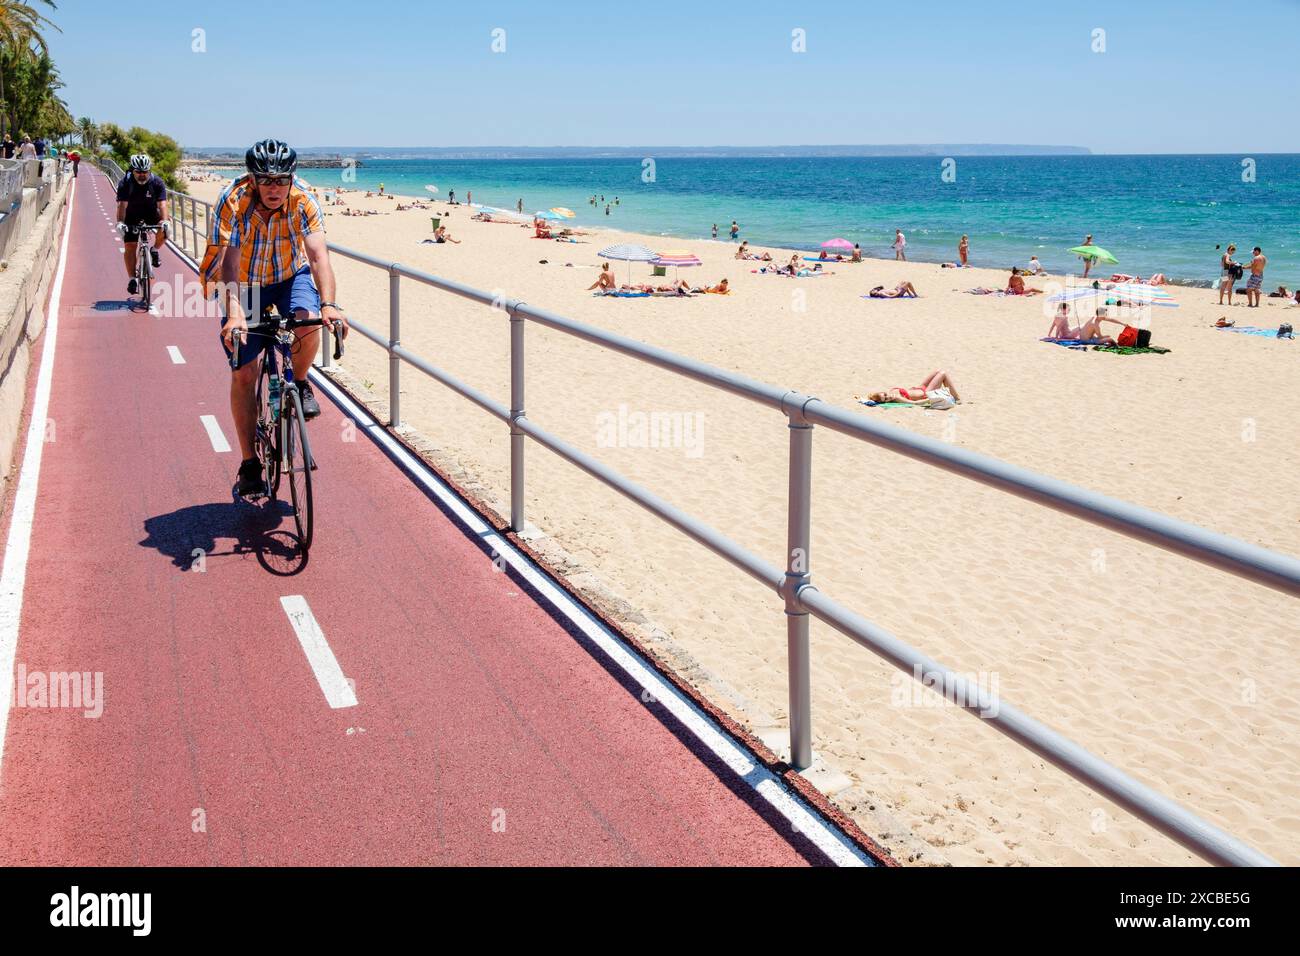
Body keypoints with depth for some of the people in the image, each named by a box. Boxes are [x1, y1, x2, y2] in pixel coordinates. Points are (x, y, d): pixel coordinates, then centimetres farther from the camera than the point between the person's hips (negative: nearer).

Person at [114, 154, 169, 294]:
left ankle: (154, 251, 1)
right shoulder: (125, 183, -22)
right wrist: (120, 222, -47)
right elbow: (122, 204, -31)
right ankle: (132, 279, -2)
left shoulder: (157, 182, -21)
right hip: (132, 215, 0)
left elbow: (162, 203, -31)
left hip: (151, 213, 0)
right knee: (129, 246, -10)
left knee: (163, 231, -29)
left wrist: (164, 221, -48)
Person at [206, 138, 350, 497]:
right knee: (243, 374, -7)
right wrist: (234, 313, -52)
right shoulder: (233, 202, -28)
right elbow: (229, 262, -37)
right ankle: (249, 464, 4)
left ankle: (300, 383, 0)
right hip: (245, 283, -1)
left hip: (290, 276, 1)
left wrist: (328, 304, -50)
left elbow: (318, 255, -34)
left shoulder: (303, 202, -24)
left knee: (308, 323, -33)